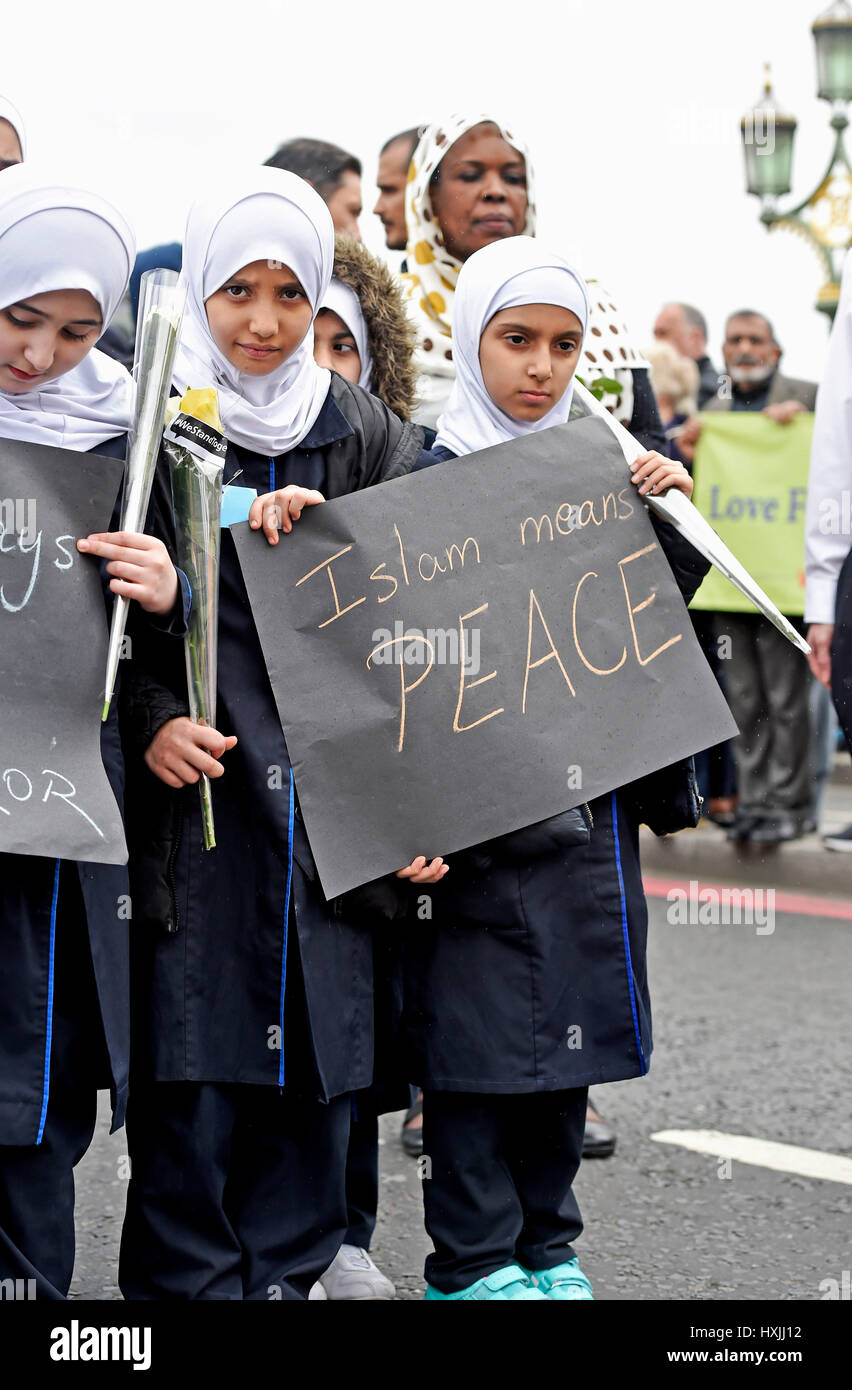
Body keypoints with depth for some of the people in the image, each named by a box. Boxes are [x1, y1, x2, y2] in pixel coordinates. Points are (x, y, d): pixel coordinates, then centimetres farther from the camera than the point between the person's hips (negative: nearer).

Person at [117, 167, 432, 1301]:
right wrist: (152, 723, -14)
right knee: (194, 1069, -3)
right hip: (194, 789, -3)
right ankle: (187, 1281, 10)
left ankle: (288, 1271, 20)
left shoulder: (367, 434, 10)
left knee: (321, 1058, 6)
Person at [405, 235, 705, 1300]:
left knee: (568, 1025, 12)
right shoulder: (428, 482, -7)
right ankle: (475, 1263, 11)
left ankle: (546, 1247, 25)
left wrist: (673, 519, -3)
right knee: (475, 1027, -1)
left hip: (590, 798, 5)